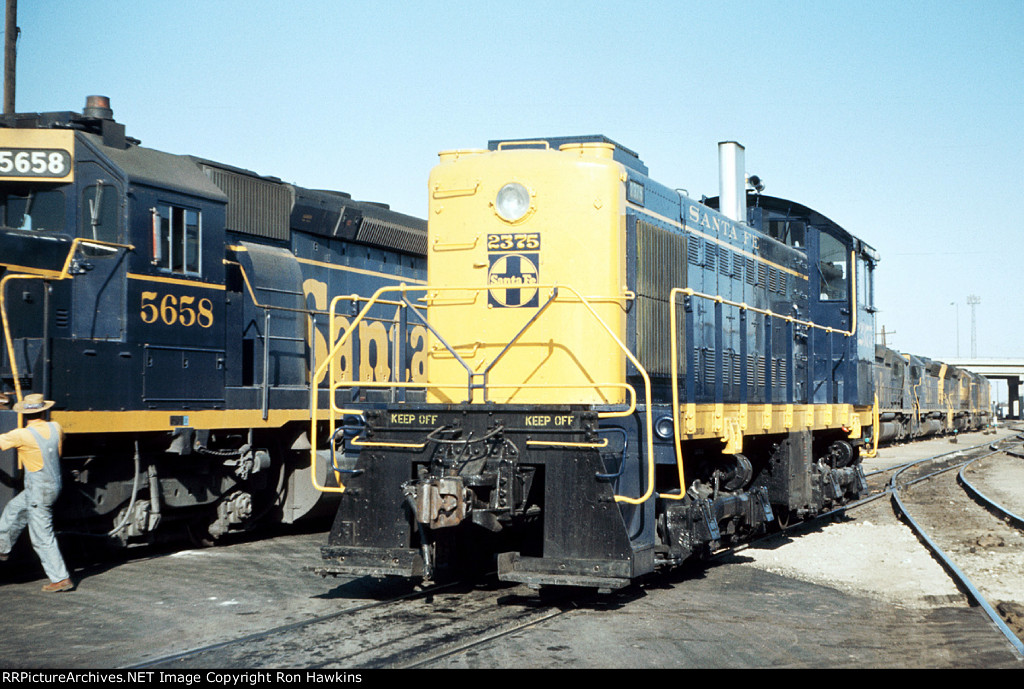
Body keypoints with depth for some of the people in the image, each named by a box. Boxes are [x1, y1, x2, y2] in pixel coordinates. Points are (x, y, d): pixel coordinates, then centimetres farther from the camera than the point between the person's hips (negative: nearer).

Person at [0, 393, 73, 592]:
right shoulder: (55, 428, -2)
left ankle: (61, 579, 2)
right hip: (54, 485, 8)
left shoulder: (23, 435, -21)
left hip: (38, 492, -8)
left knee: (43, 538, -1)